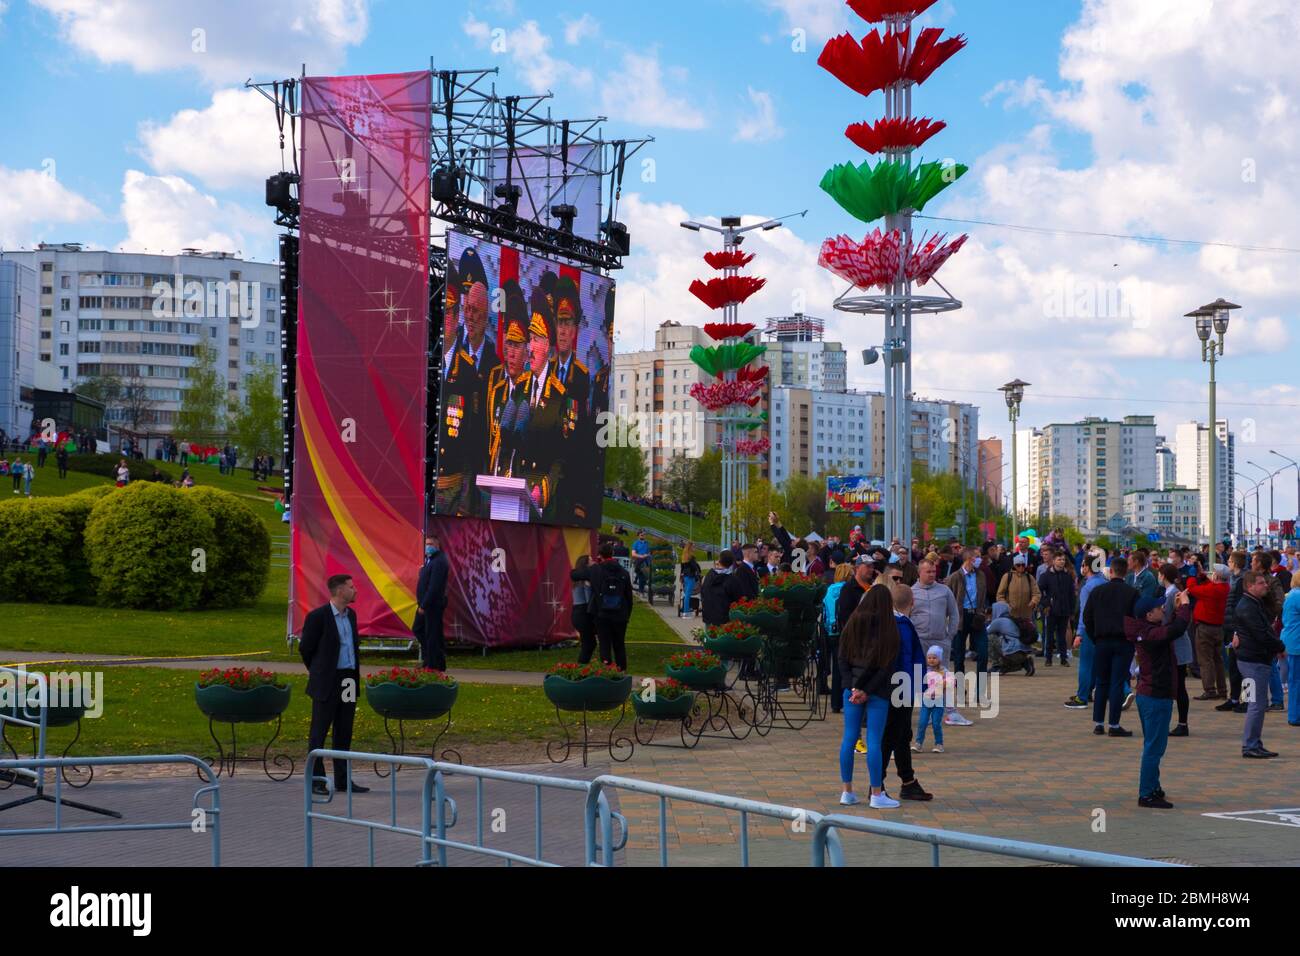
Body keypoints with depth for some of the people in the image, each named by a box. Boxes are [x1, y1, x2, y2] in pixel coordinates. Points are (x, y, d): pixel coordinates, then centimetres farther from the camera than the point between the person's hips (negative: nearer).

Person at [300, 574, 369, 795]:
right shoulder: (317, 616, -11)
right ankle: (315, 780, 4)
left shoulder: (351, 615, 11)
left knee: (344, 733, 10)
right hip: (327, 683, -7)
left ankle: (343, 779, 15)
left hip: (349, 682, 7)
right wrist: (318, 672, 6)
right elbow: (305, 648, -4)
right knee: (319, 732, 0)